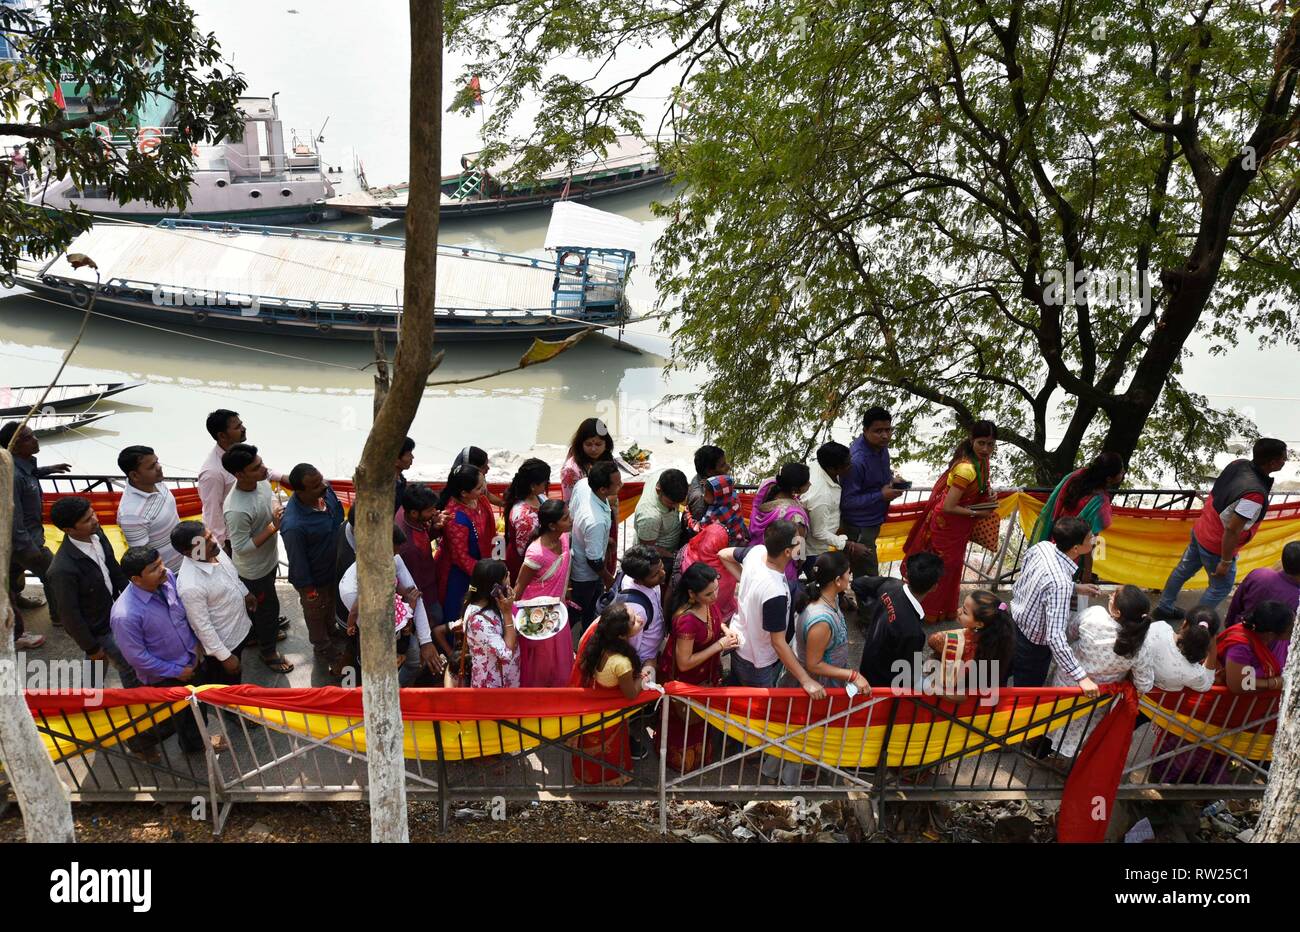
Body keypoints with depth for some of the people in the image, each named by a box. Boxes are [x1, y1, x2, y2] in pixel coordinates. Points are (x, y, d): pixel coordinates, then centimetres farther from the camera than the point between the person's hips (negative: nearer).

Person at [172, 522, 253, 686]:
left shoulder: (213, 549, -15)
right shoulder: (191, 585, -38)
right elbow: (202, 627, -27)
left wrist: (245, 593, 21)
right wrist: (224, 657, -19)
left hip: (241, 626, 7)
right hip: (223, 642, -7)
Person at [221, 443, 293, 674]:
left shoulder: (260, 480, -17)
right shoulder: (236, 510, -41)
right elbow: (241, 547, -30)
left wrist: (277, 507, -12)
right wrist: (273, 528, -33)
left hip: (268, 558, 7)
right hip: (254, 569, -7)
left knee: (261, 602, 32)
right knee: (268, 607, 15)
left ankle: (261, 631, 59)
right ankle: (268, 651, 41)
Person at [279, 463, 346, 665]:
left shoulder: (325, 490, -22)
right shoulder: (293, 526, -43)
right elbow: (298, 563, -27)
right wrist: (309, 591, -14)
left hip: (334, 566, 6)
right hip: (314, 579, -6)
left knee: (331, 605, 34)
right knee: (316, 614, 25)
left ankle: (331, 634, 63)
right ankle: (323, 648, 53)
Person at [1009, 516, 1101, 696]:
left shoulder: (1042, 546, -15)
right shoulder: (1060, 583, -38)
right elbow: (1055, 637, -39)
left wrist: (1075, 588, 4)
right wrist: (1082, 677, -37)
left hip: (1013, 622, 7)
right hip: (1032, 647, -7)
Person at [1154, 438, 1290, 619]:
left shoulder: (1238, 464, -13)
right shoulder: (1254, 496, -36)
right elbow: (1232, 531, -29)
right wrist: (1225, 562, -17)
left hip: (1200, 531, 8)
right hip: (1217, 546, -8)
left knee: (1184, 570, 26)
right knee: (1221, 587, 18)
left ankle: (1164, 608, 45)